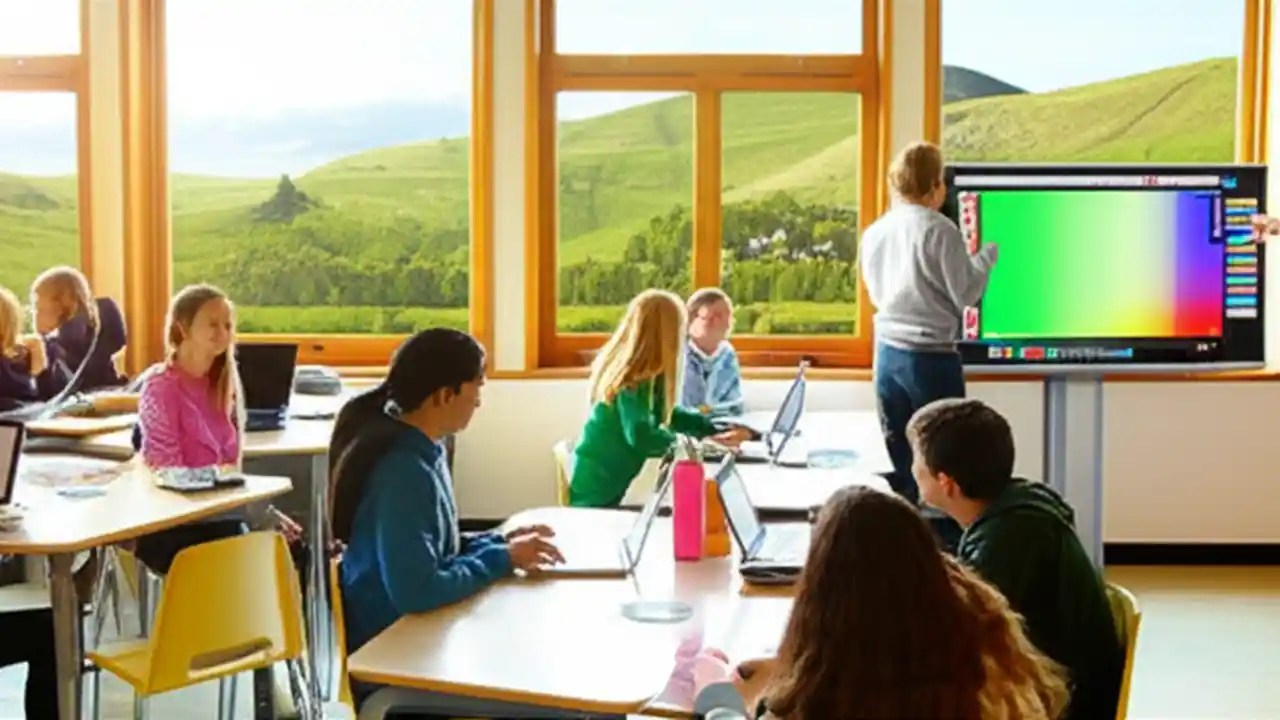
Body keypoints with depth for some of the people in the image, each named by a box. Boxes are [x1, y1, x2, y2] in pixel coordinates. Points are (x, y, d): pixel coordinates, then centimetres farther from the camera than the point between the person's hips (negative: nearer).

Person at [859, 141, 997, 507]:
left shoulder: (873, 233, 5)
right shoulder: (940, 230, -13)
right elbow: (965, 295, -9)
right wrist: (986, 256, 6)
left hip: (888, 353, 6)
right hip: (931, 356, -6)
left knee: (895, 456, 12)